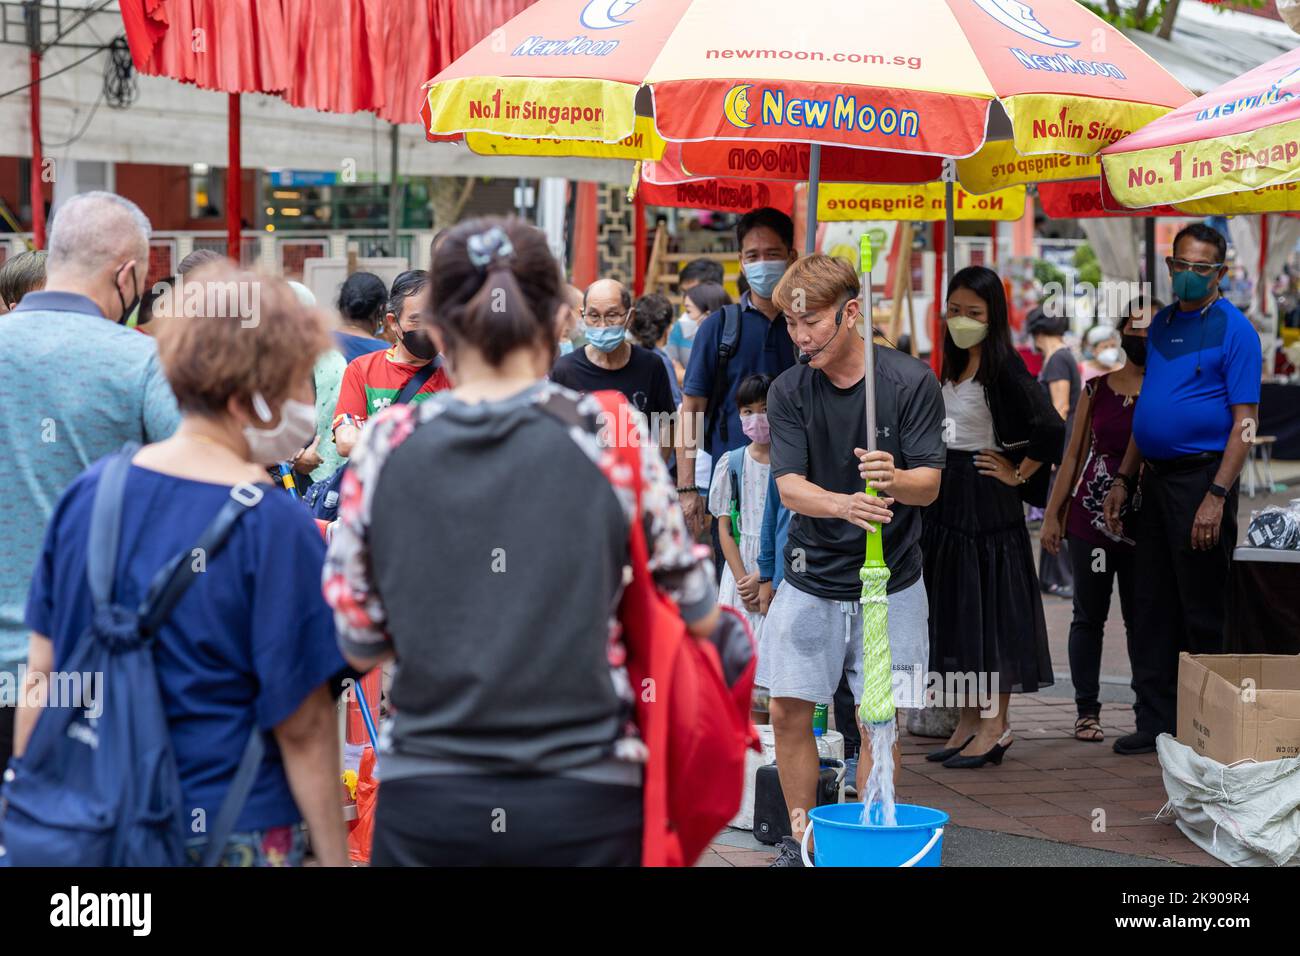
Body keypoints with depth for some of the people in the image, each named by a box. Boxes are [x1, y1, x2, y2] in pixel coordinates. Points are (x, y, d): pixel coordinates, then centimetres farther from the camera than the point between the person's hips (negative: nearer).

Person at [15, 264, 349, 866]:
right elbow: (302, 726, -14)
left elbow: (41, 673, 6)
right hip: (232, 837, -5)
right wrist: (334, 856, -7)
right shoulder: (274, 526, -15)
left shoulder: (88, 491, 1)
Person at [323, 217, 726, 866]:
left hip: (427, 804, 1)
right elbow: (698, 617, 3)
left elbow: (360, 645, 4)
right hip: (583, 799, -1)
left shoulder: (387, 445, -3)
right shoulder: (610, 436, -6)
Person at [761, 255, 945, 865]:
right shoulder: (788, 391, -3)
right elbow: (789, 487, -12)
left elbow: (930, 483, -10)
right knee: (788, 712, 0)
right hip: (810, 578, 2)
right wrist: (845, 504, -34)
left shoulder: (911, 381, -9)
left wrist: (894, 479, -34)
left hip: (890, 581, -2)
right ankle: (800, 841, 16)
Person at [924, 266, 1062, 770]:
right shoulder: (955, 365, 11)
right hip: (948, 496, 9)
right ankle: (968, 723, 18)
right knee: (952, 604, 11)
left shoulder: (1004, 368, -14)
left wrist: (1018, 475, -14)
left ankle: (995, 726, 2)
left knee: (990, 604, -4)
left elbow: (1051, 428, -25)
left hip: (986, 501, -9)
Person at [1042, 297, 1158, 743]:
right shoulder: (1097, 389, 7)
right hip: (1091, 515, 2)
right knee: (1089, 616, 5)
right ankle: (1087, 711, 10)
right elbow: (1074, 455, 11)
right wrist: (1052, 514, 8)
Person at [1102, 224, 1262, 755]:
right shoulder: (1161, 326, 14)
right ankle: (1155, 723, 15)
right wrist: (1124, 480, 16)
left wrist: (1217, 497, -20)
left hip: (1202, 476, -7)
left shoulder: (1234, 329, -8)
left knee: (1201, 612, -2)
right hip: (1156, 480, 7)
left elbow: (1244, 422, -13)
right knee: (1153, 610, 9)